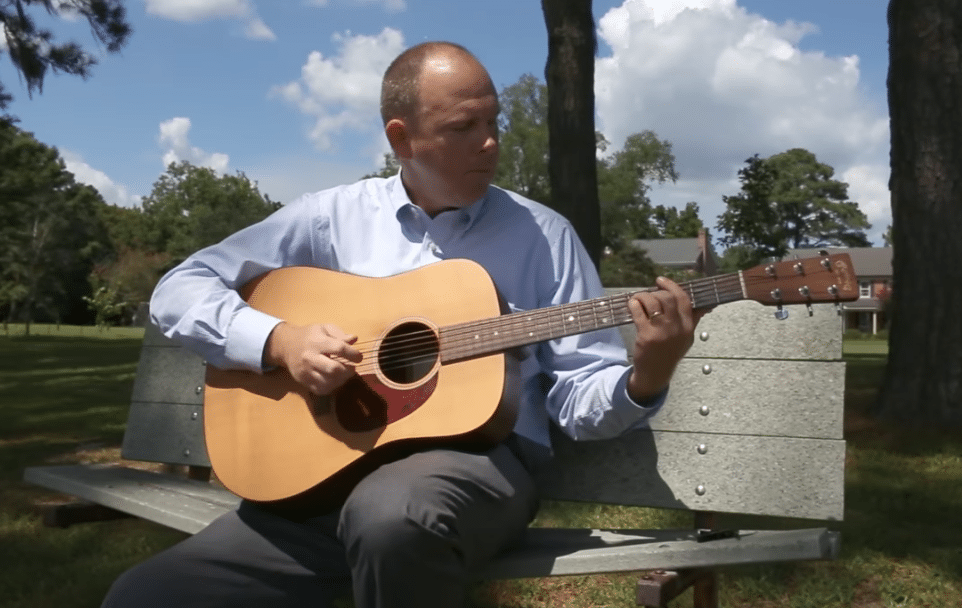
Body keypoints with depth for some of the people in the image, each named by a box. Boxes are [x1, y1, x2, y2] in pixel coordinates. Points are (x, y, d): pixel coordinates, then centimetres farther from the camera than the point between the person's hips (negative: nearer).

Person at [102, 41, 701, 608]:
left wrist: (646, 378, -18)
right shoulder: (335, 214, 8)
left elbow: (580, 397, 4)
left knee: (391, 513, -38)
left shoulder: (543, 234, 6)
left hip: (482, 461, -1)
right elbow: (180, 289, 8)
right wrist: (277, 340, -9)